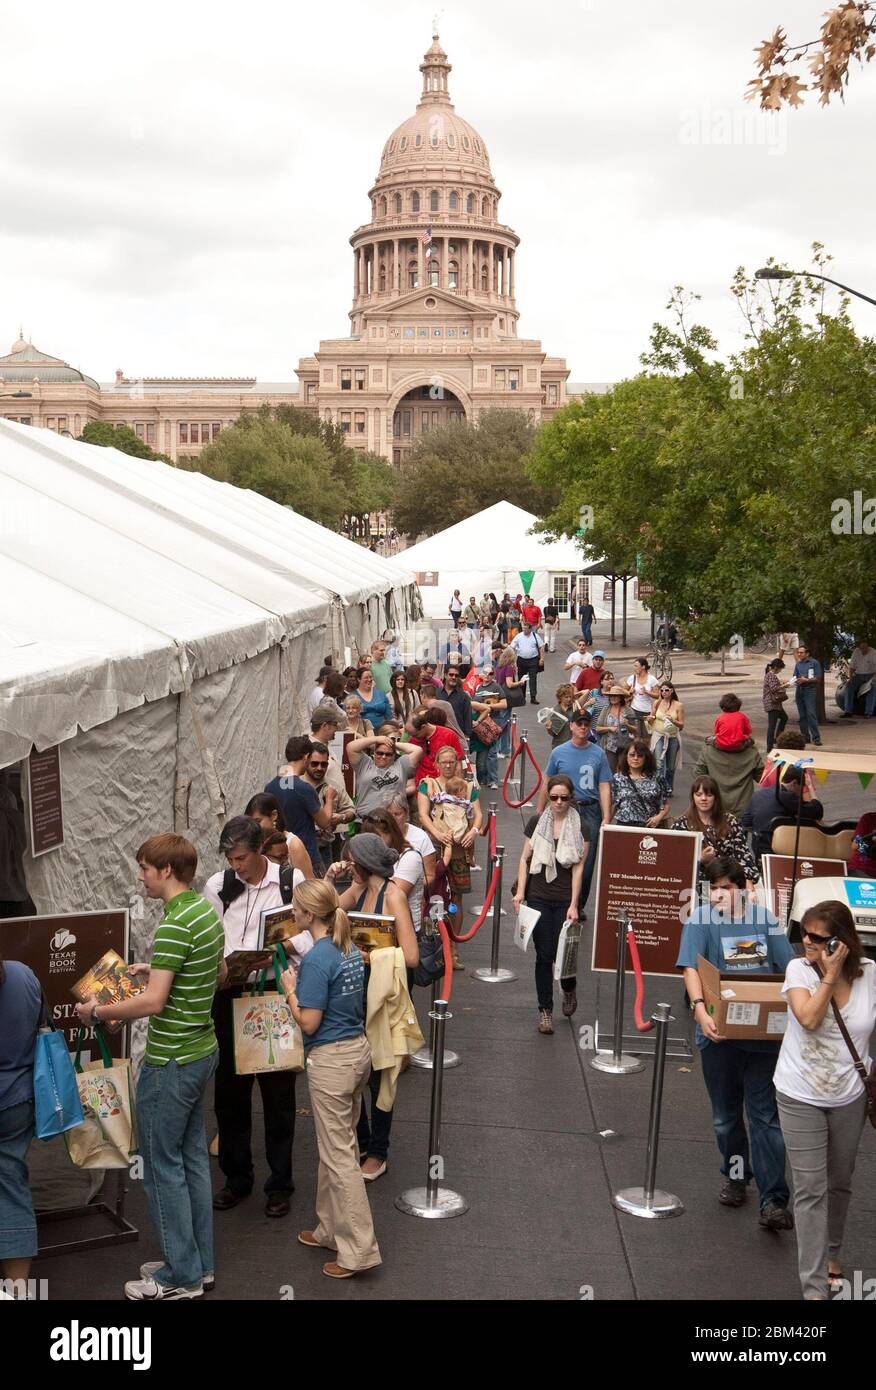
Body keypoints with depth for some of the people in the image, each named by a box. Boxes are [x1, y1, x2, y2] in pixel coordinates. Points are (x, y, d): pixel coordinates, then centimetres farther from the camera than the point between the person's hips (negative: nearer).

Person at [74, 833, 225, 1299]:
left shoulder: (174, 925, -24)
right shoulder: (207, 910, 6)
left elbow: (152, 1002, -28)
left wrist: (96, 1011, -15)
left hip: (170, 1061, -9)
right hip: (202, 1050, 9)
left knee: (163, 1165, 3)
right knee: (192, 1156, 17)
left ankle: (182, 1276, 13)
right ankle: (199, 1261, 27)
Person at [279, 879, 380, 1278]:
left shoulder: (316, 960, -21)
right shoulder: (350, 949, 5)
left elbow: (308, 1022, -19)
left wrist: (290, 989, -5)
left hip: (331, 1060, -9)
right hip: (358, 1050, 9)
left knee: (339, 1155, 0)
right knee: (336, 1147, 20)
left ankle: (358, 1249, 6)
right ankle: (331, 1230, 33)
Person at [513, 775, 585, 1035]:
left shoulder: (581, 828, -2)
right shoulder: (536, 823, 3)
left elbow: (578, 867, -4)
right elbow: (525, 859, 7)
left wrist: (573, 905, -8)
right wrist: (520, 891, -3)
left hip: (565, 900, -1)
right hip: (538, 898, 1)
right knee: (544, 955, 2)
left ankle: (569, 989, 31)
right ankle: (545, 1010, 14)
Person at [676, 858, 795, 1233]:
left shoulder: (764, 918, 3)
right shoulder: (701, 920, -4)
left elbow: (790, 969, 5)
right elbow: (691, 968, -15)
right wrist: (700, 1009, -31)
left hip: (765, 1033, 0)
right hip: (720, 1033, 0)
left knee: (765, 1115, -3)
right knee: (726, 1115, 15)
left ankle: (773, 1201, -3)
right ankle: (735, 1176, 37)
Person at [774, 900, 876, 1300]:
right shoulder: (799, 969, -12)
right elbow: (808, 1019, -26)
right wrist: (830, 974, -25)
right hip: (801, 1098, -2)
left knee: (839, 1184, 18)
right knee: (810, 1192, -3)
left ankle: (830, 1257, 41)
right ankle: (815, 1286, 2)